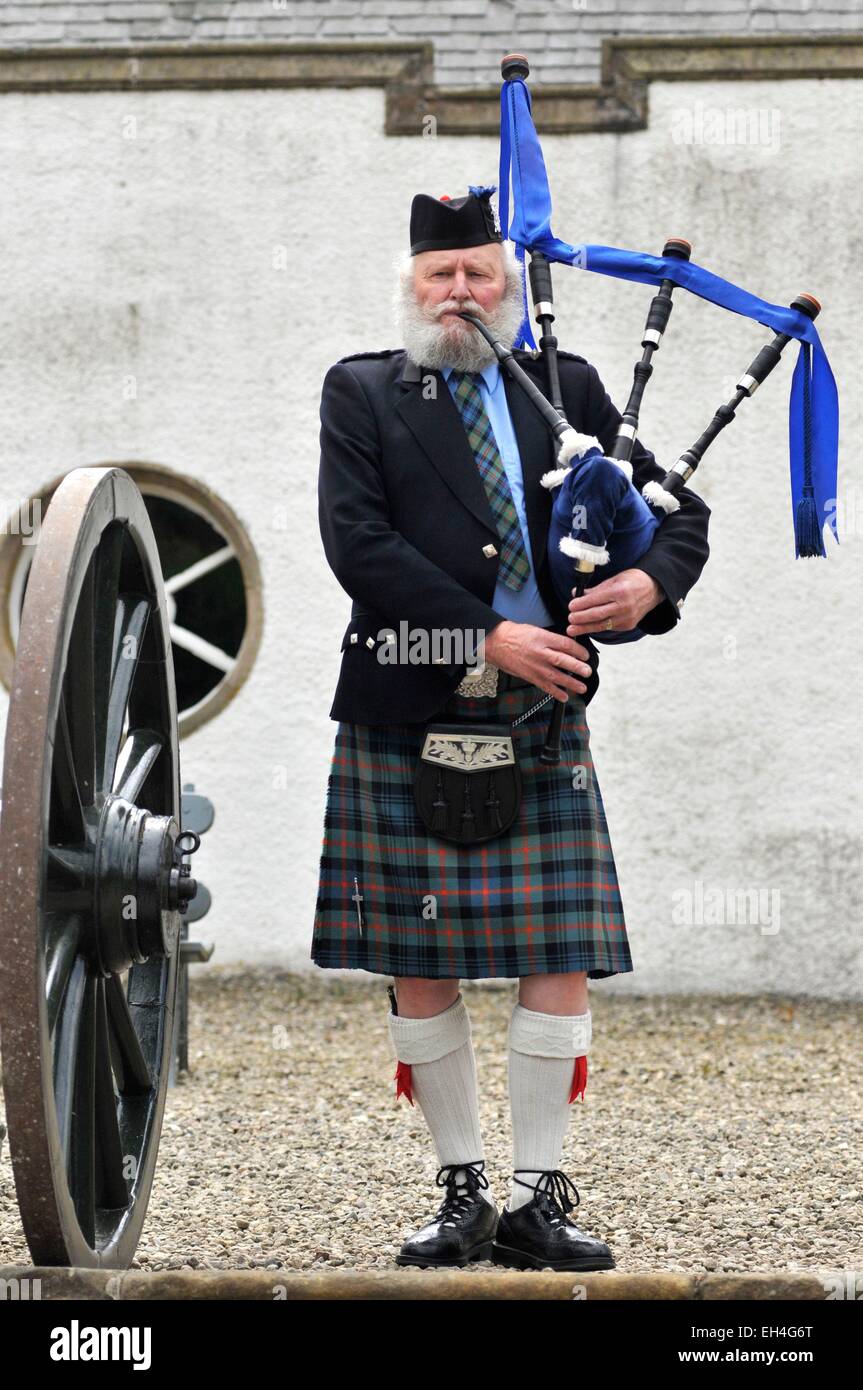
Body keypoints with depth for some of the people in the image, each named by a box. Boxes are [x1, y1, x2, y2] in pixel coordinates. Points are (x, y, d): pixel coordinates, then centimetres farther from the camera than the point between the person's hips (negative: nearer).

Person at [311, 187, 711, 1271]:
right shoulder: (360, 394, 4)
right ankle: (462, 1194, 14)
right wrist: (489, 639, -16)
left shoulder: (565, 389, 11)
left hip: (543, 724, 2)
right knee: (419, 969, 2)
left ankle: (537, 1200, 4)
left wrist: (650, 582, -11)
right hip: (405, 723, -1)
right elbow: (357, 542, -9)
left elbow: (678, 506, 13)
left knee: (560, 961, -3)